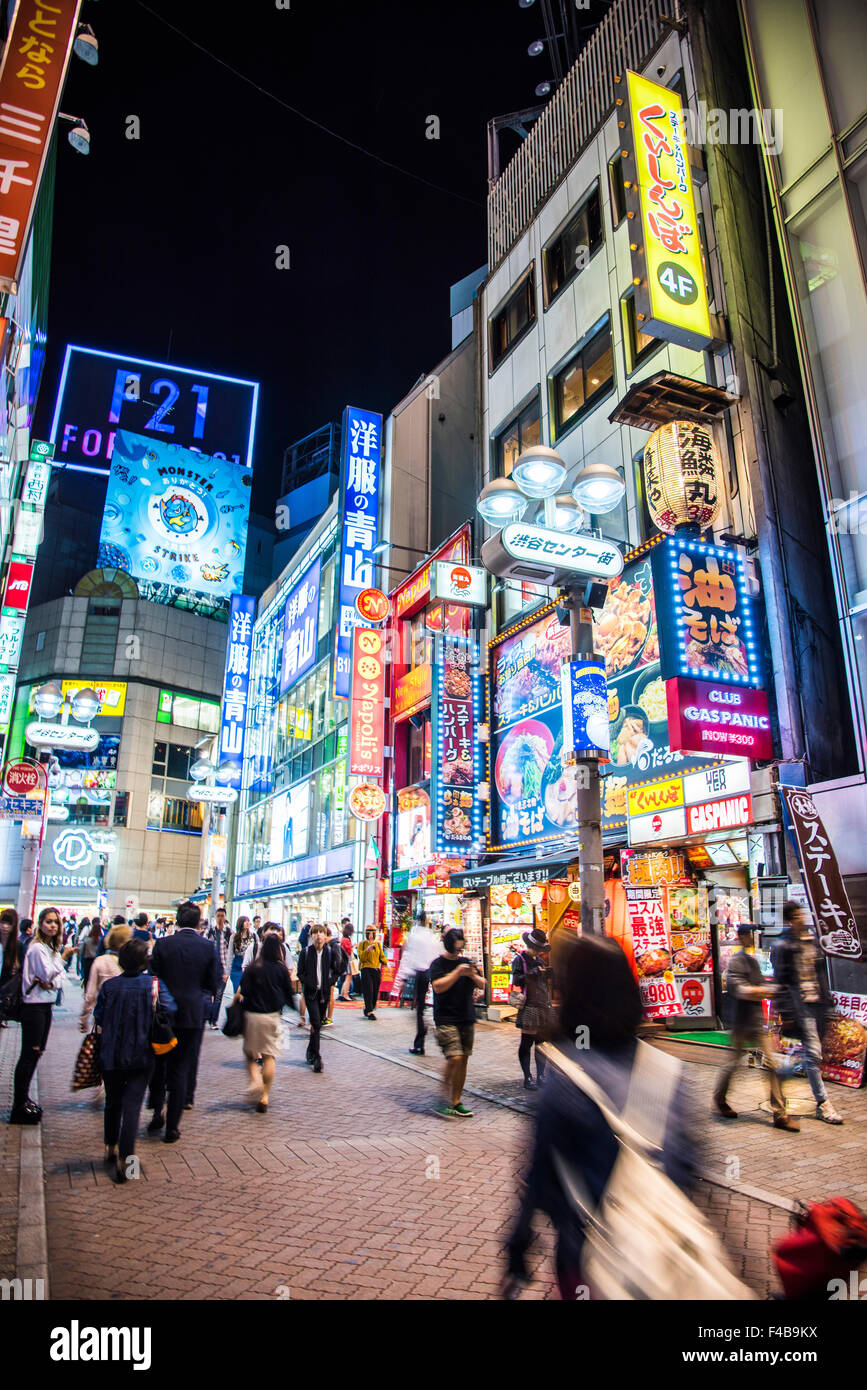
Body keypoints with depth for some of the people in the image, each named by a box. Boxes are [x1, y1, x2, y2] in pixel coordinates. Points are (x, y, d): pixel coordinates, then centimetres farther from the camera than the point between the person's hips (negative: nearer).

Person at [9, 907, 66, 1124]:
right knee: (29, 1055, -5)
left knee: (35, 1053, 14)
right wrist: (62, 958, -10)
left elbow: (59, 978, 8)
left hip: (46, 1005, 9)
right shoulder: (37, 948, -14)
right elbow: (48, 974, -19)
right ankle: (19, 1106, 1)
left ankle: (23, 1098, 23)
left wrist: (51, 982, -12)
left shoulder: (53, 948, 12)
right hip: (34, 1006, -9)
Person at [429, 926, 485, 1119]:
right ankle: (444, 1101, 0)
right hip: (446, 1019, -6)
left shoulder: (467, 962, 12)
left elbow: (482, 985, 12)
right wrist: (458, 972, -22)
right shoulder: (438, 964, -4)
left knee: (463, 1060, 6)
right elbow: (438, 986, -18)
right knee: (455, 1058, -15)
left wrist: (474, 976, -8)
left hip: (467, 1018, 6)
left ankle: (456, 1102, 16)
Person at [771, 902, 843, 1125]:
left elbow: (821, 974, 20)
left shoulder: (812, 942, 13)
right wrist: (786, 1014, -12)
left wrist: (827, 1002, 15)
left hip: (817, 1004, 6)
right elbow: (781, 983, -9)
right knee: (813, 1052, -8)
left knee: (815, 1053, 11)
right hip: (800, 1007, -6)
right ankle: (822, 1104, -2)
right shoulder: (782, 947, -7)